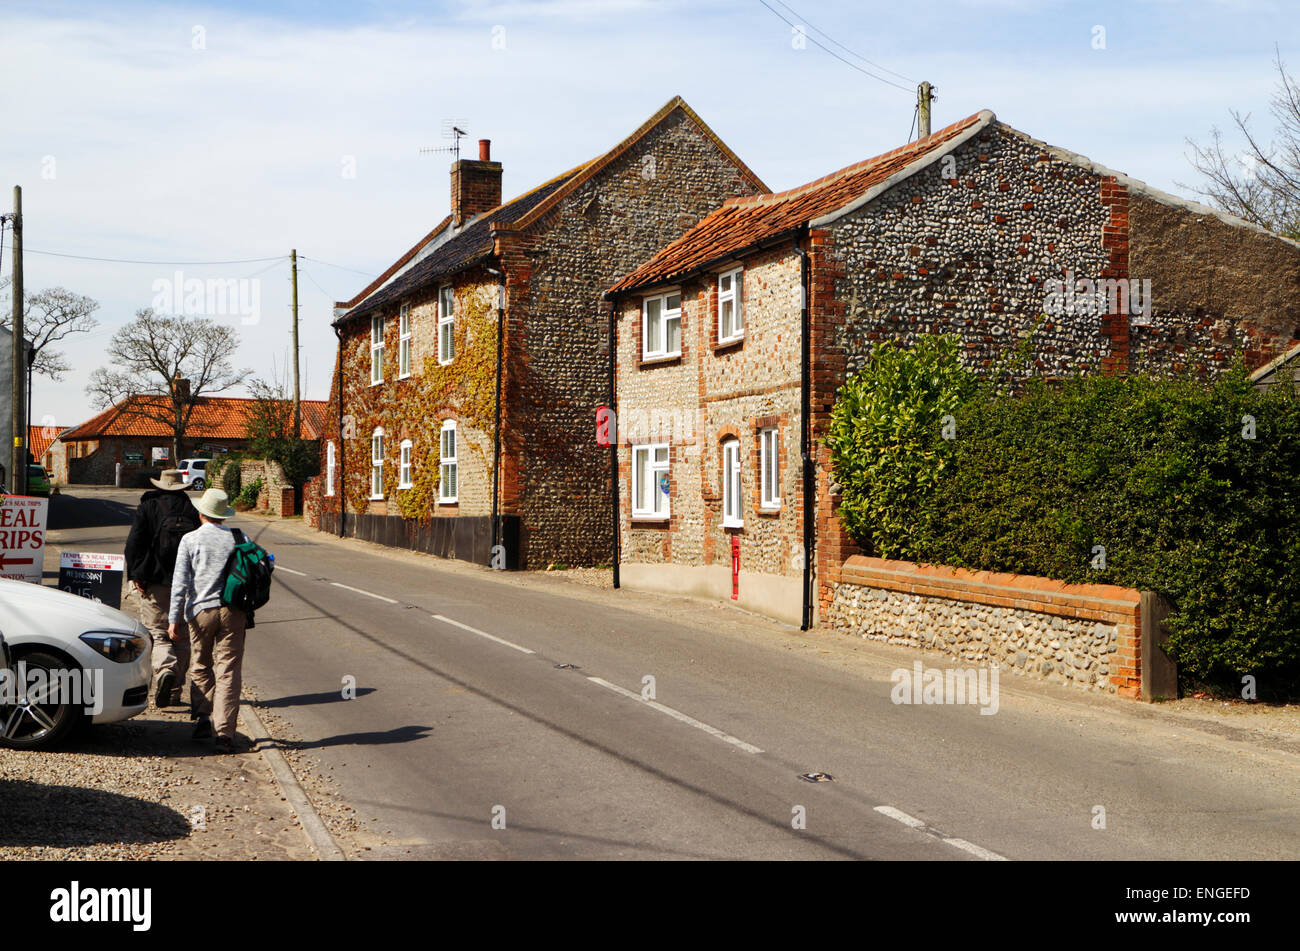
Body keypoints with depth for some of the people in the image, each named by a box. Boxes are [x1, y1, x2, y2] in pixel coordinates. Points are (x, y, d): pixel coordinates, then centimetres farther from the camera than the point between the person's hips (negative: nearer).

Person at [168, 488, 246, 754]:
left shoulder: (190, 540, -1)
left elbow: (180, 582, -4)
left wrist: (175, 619, -3)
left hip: (202, 611, -1)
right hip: (233, 612, 1)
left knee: (201, 667, 18)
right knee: (228, 672, 0)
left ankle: (203, 718, 11)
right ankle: (224, 731, -6)